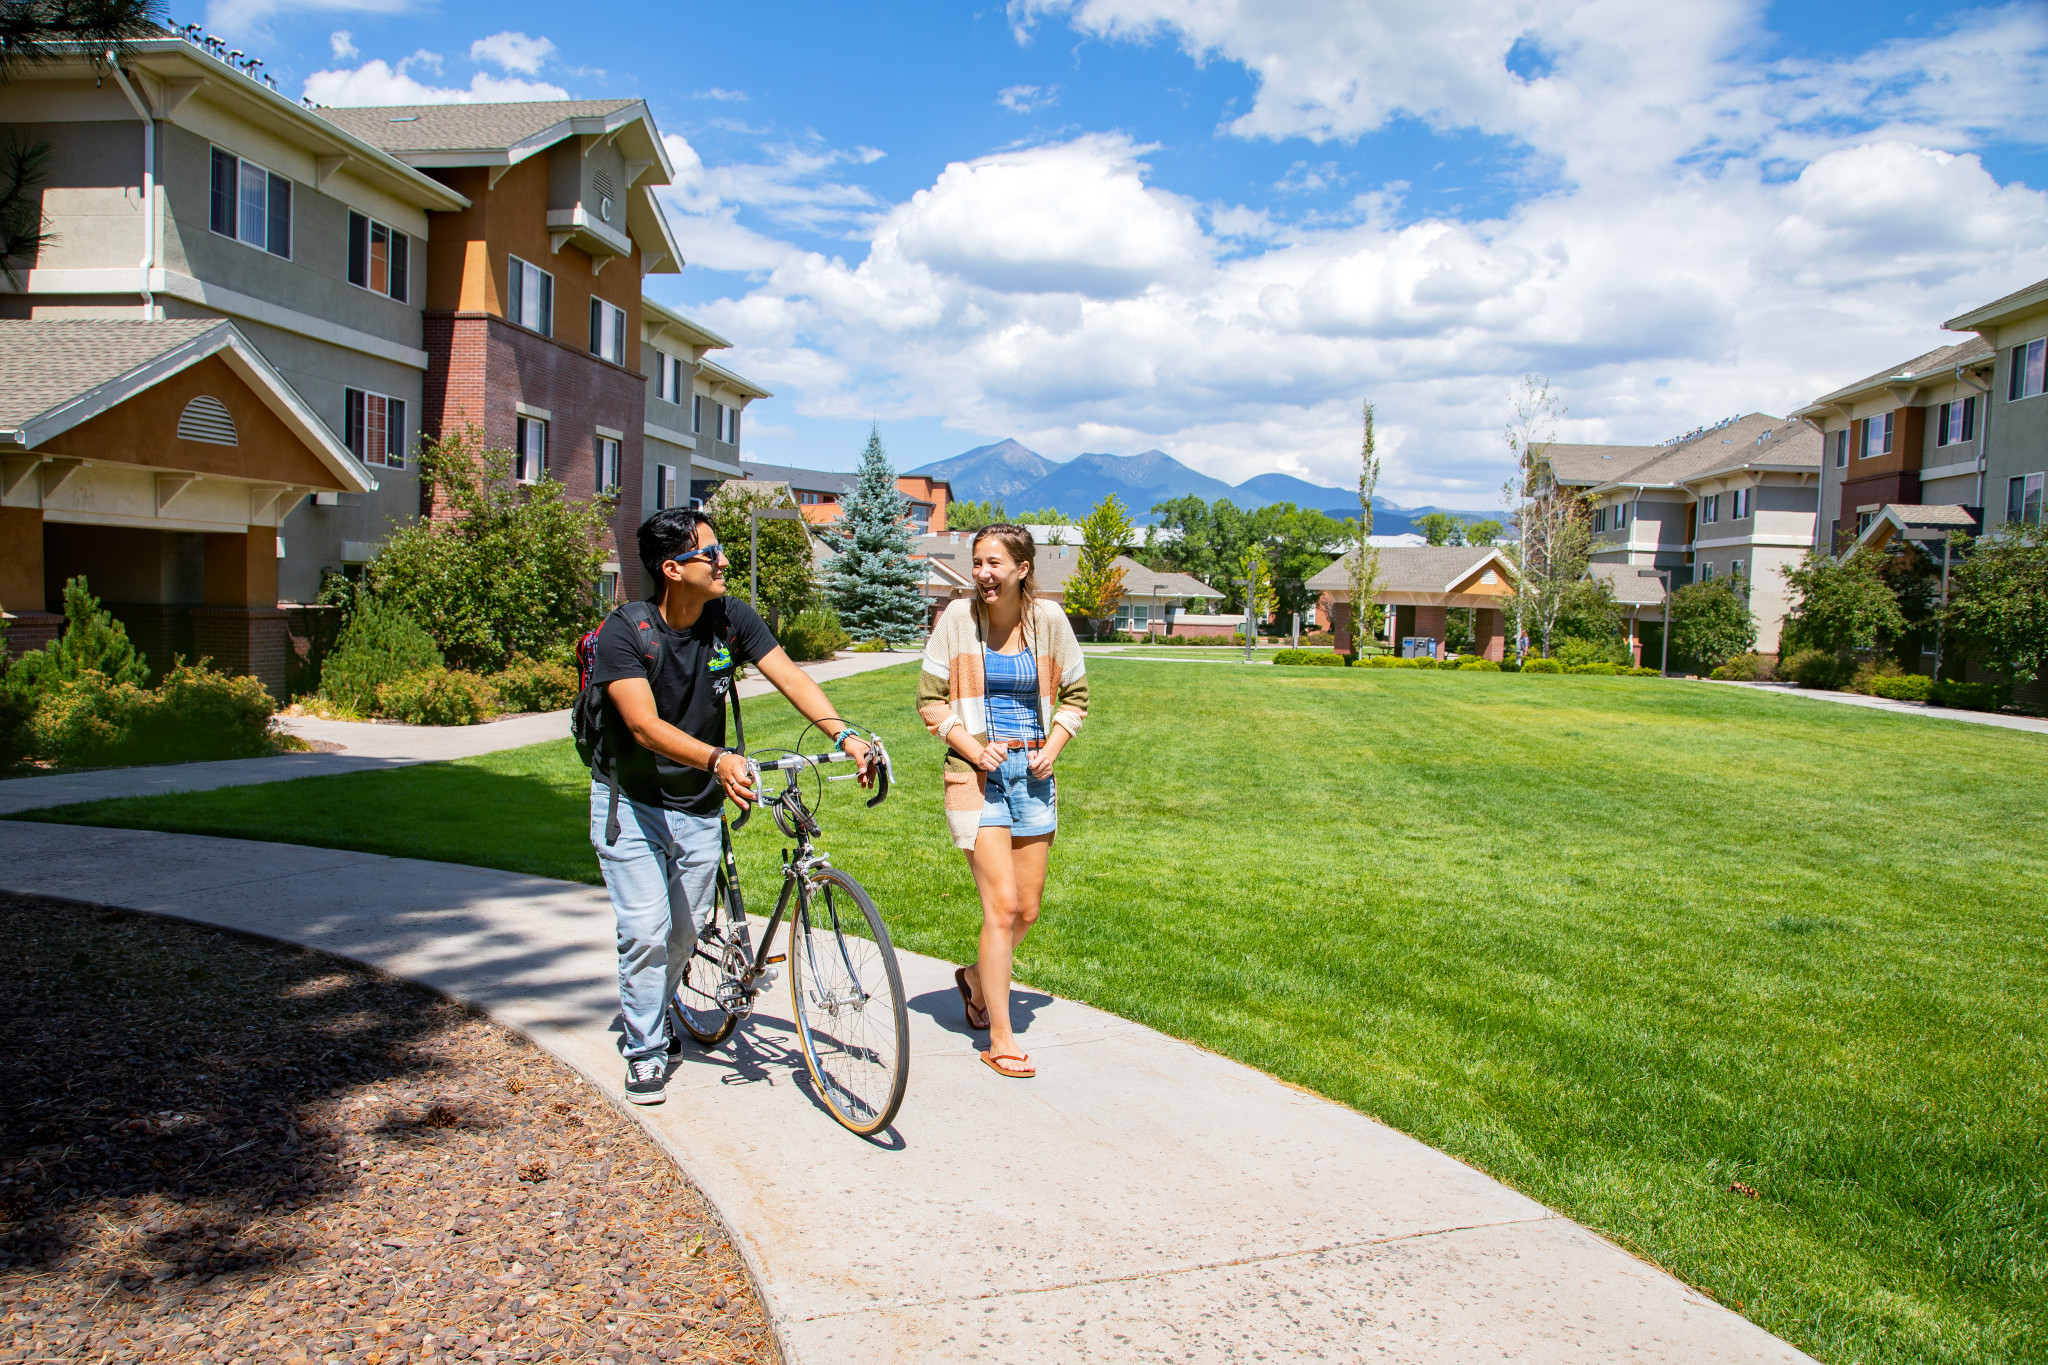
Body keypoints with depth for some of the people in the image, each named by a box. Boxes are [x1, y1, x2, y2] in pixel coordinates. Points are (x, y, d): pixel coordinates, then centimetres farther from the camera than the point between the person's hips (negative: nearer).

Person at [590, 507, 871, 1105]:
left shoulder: (732, 620, -9)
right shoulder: (624, 632, -21)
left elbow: (791, 677, -18)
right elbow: (644, 724, -33)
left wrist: (843, 734, -34)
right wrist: (717, 759, -49)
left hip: (699, 804, 4)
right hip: (631, 802, -4)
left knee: (686, 932, 11)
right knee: (646, 932, -8)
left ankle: (655, 1015, 40)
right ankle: (645, 1052, 12)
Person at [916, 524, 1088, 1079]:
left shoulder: (1048, 619, -1)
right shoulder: (958, 617, -7)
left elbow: (1075, 695, 10)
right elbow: (929, 699, -2)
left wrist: (1052, 748, -4)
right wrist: (973, 748, -14)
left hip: (1032, 774, 4)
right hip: (978, 774, -3)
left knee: (1027, 910, 10)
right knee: (1002, 906, -8)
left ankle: (976, 978, 41)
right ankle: (999, 1039, 5)